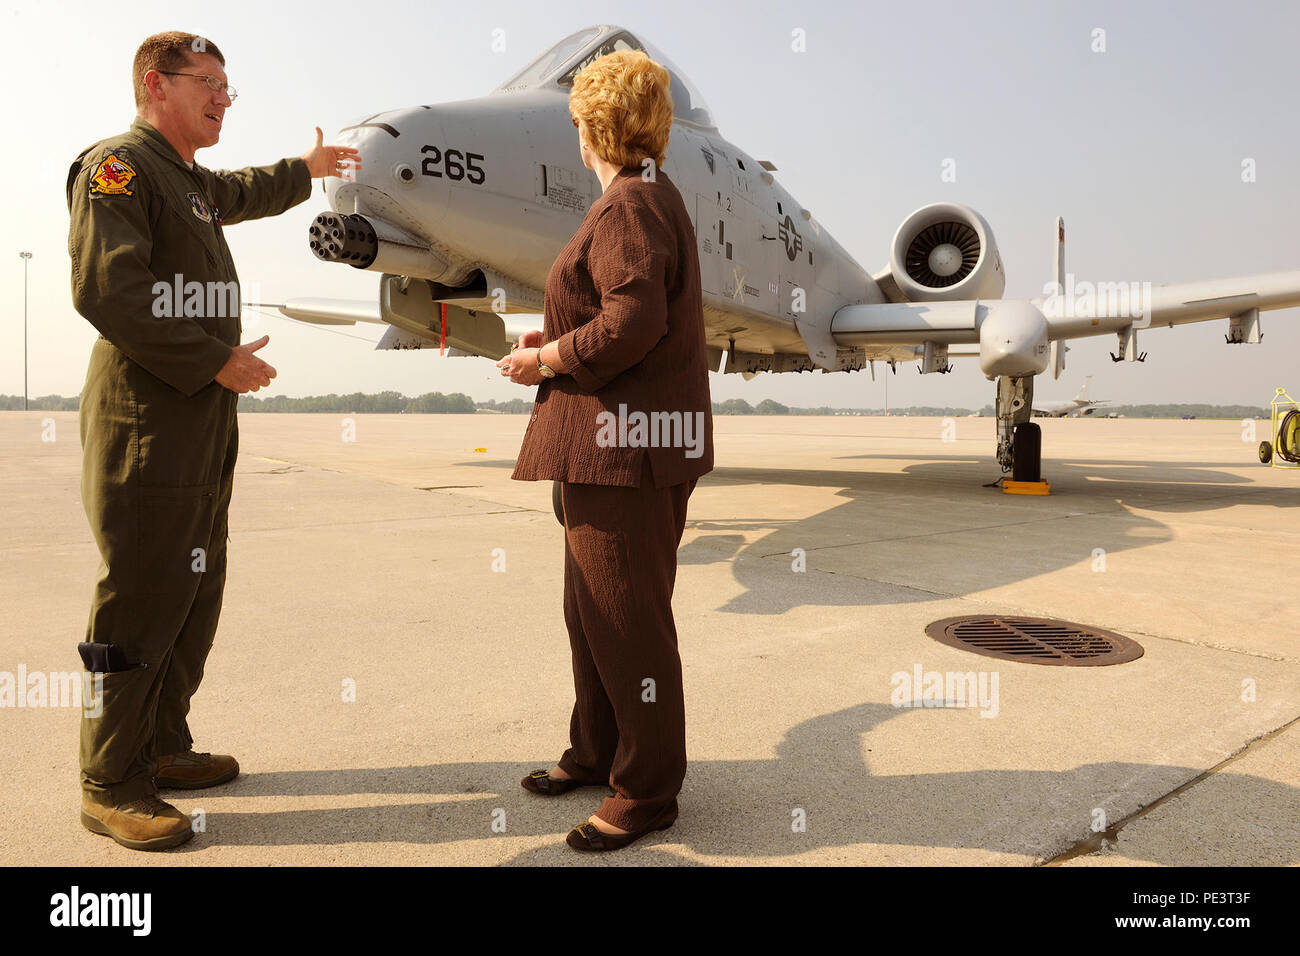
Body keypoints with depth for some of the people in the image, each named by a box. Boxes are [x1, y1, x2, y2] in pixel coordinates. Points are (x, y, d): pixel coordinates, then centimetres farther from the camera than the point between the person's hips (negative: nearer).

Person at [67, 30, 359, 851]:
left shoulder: (191, 181, 21)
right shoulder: (119, 165, -8)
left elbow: (243, 194, 46)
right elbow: (107, 290, -20)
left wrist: (307, 168, 55)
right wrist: (218, 361, -18)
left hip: (204, 422, 10)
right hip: (148, 424, -10)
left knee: (194, 597, 13)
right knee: (140, 604, -5)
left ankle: (163, 747, 26)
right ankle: (111, 785, 7)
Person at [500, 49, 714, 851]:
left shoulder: (628, 208, -13)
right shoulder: (654, 198, 19)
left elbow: (636, 319, -25)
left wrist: (551, 358, -13)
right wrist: (560, 339, 14)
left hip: (631, 438, -11)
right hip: (616, 436, 11)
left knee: (627, 618, -2)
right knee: (590, 608, 18)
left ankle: (648, 791, 13)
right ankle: (598, 754, 34)